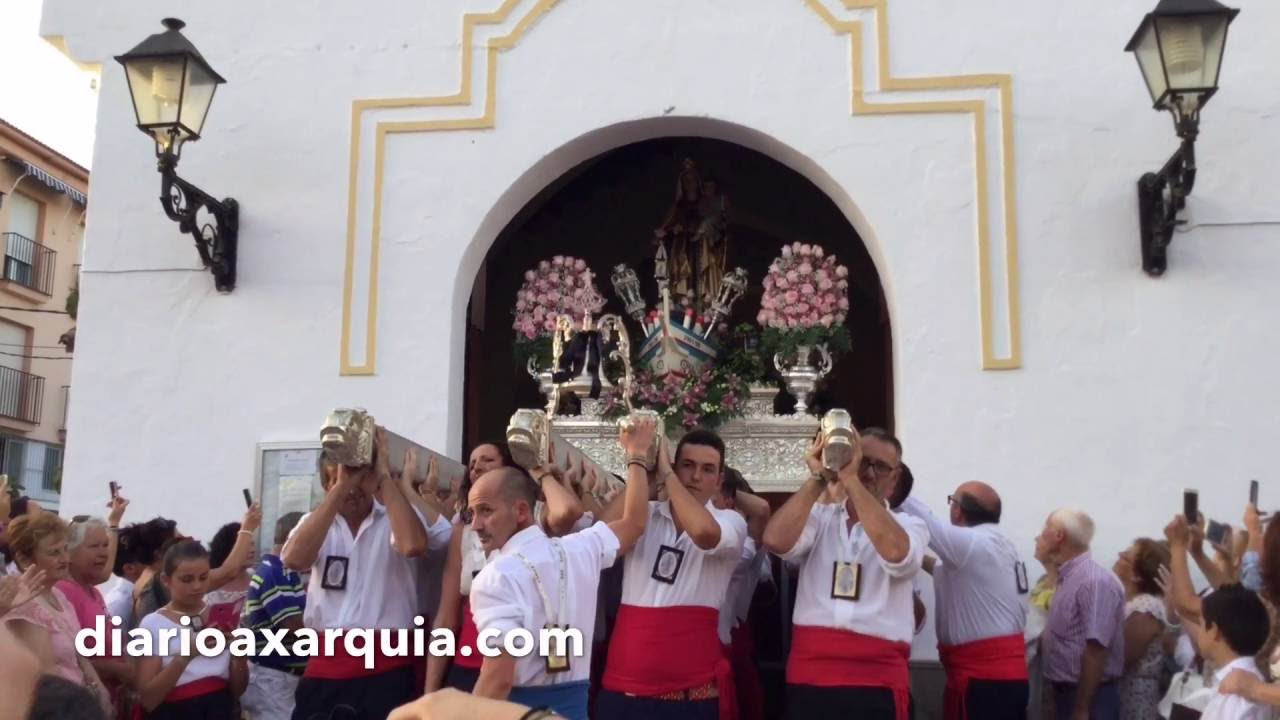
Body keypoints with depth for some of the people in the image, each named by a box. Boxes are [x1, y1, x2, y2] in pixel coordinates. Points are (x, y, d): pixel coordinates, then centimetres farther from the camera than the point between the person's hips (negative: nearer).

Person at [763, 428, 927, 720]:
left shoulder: (909, 525, 6)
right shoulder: (819, 517, 9)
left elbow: (895, 552, -18)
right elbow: (776, 541, -10)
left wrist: (850, 479, -16)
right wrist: (817, 478, -10)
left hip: (877, 682, -1)